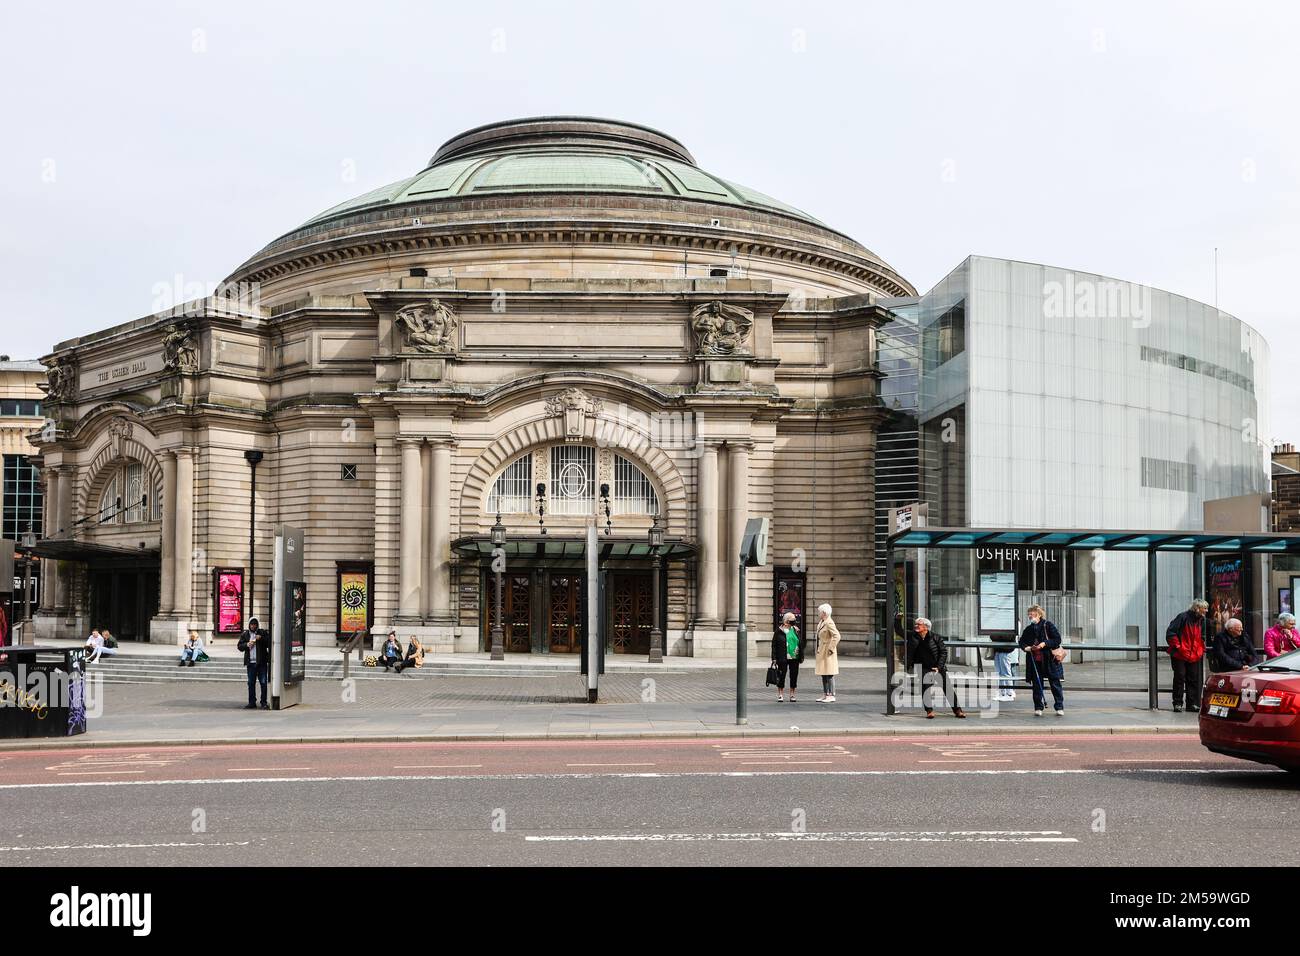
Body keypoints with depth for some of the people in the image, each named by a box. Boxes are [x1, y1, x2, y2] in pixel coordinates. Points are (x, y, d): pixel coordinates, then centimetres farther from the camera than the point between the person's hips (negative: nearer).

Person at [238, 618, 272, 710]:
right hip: (250, 662, 2)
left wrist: (261, 638, -15)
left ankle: (264, 703, 2)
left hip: (261, 662, -2)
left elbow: (269, 643, -1)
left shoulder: (263, 633, 5)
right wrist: (246, 644, -8)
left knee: (263, 683, -3)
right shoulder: (244, 634, 12)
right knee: (251, 683, 7)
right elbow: (239, 646, 11)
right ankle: (252, 703, 14)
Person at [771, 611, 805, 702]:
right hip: (783, 658, -4)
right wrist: (774, 658, -8)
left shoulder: (796, 630, 9)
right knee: (781, 676, 0)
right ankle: (780, 695, 11)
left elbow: (801, 643, 13)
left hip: (794, 658, 4)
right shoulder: (779, 631, -3)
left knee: (794, 676, 6)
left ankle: (792, 695, 18)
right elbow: (774, 645, -3)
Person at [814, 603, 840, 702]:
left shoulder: (829, 623, -17)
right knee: (823, 674, 12)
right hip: (821, 652, 10)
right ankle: (825, 694, 17)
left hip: (827, 652, -10)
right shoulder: (821, 622, 12)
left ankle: (831, 696, -5)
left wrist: (831, 648, -22)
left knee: (829, 674, -7)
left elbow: (837, 636, -26)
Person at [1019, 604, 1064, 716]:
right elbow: (1022, 642, 17)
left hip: (1049, 660, -4)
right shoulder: (1028, 629, 9)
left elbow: (1057, 639, -7)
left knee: (1055, 684, 2)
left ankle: (1059, 707, 10)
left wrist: (1045, 644, -17)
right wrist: (1026, 647, -4)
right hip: (1034, 661, 4)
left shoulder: (1048, 625, -4)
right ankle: (1038, 708, 13)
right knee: (1037, 685, 5)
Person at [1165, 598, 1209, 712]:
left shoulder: (1201, 620, 10)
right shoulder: (1183, 617, -13)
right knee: (1180, 678, -2)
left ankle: (1192, 703, 13)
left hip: (1194, 656, 6)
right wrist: (1178, 647, -14)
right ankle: (1177, 704, 4)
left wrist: (1202, 650, 13)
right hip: (1180, 655, -6)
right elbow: (1170, 633, -15)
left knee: (1194, 679, 5)